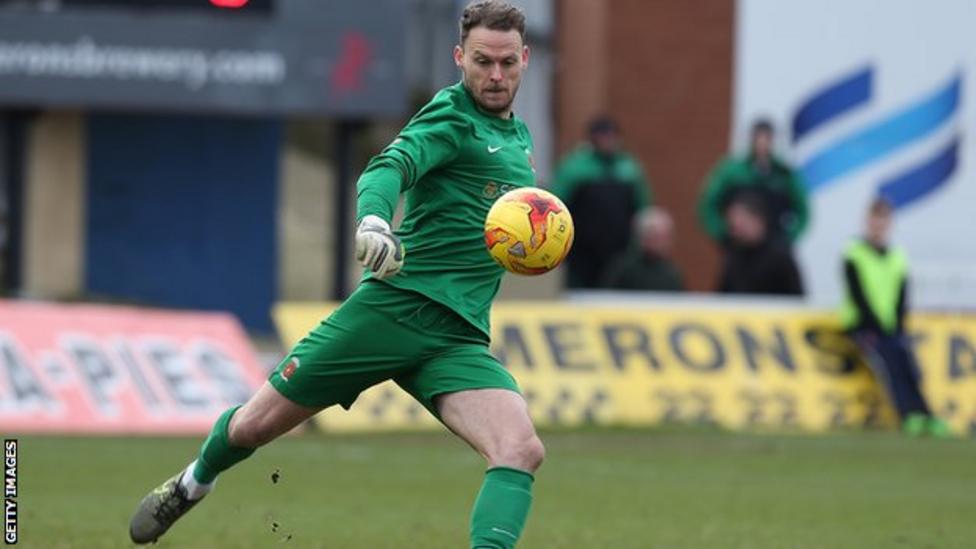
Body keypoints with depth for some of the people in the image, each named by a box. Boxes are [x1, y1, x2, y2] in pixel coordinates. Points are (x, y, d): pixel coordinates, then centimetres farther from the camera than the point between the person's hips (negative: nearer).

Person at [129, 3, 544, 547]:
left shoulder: (520, 136, 18)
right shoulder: (452, 116, -5)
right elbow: (389, 168, -27)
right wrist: (373, 221, -46)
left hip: (459, 339, 5)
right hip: (394, 305, -5)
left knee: (523, 450, -22)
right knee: (256, 424, 6)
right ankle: (195, 481, 39)